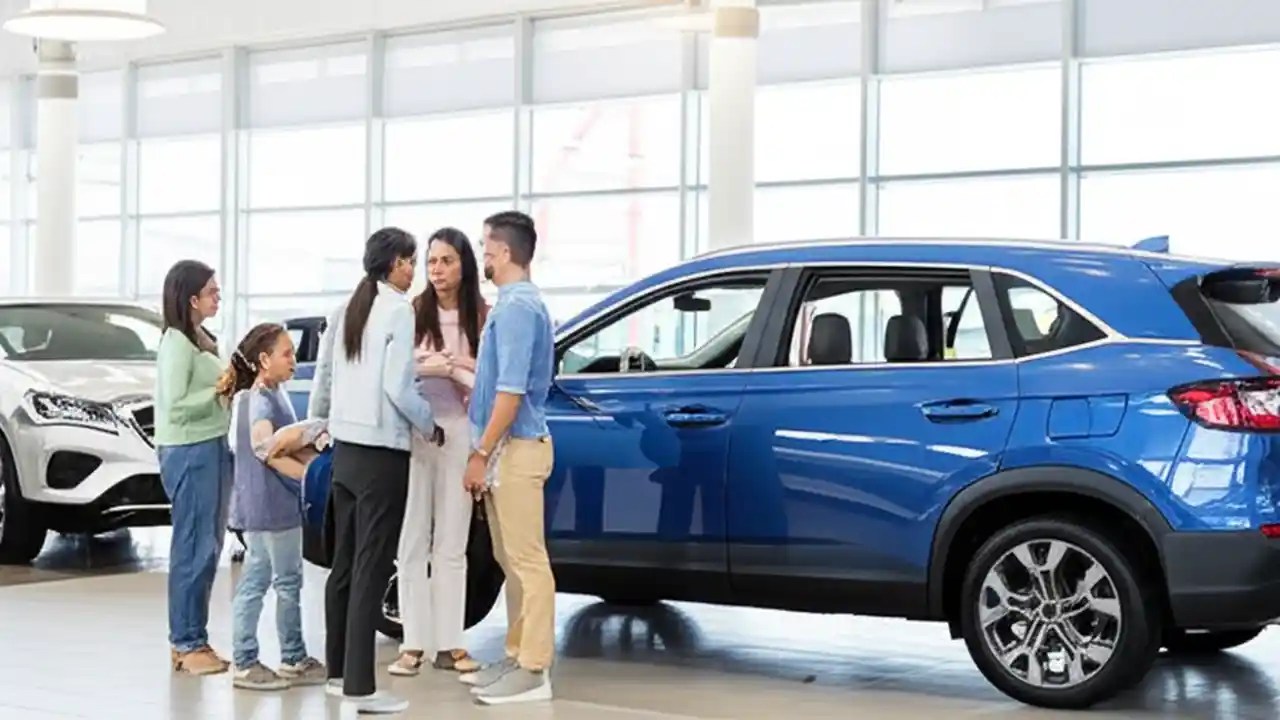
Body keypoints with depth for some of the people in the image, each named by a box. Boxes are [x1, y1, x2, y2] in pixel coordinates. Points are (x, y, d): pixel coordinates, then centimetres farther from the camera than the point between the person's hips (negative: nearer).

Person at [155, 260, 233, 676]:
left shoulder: (202, 339, 16)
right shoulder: (176, 343, -12)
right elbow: (176, 407, -18)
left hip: (214, 447, 9)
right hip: (189, 452, -9)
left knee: (208, 547, 10)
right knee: (193, 548, -6)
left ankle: (192, 638, 16)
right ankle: (186, 644, -1)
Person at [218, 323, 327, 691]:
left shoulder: (273, 395, 13)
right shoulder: (260, 400, -16)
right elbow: (267, 450, -27)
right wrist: (310, 473, -30)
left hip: (276, 503, 9)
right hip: (270, 504, -9)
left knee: (255, 581, 10)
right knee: (287, 581, 2)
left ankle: (245, 663, 14)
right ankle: (293, 660, 13)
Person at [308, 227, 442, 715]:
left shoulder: (346, 310, 9)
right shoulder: (398, 311, -12)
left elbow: (323, 376, 14)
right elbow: (398, 388, -18)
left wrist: (315, 422, 29)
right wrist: (430, 428, -2)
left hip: (344, 450, 8)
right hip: (381, 454, -8)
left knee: (344, 563, 14)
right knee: (371, 568, -5)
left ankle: (338, 670, 22)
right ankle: (360, 685, -4)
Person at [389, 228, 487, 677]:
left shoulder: (482, 316, 1)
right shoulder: (413, 312, 1)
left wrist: (454, 369, -16)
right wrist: (425, 368, -19)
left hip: (459, 431, 0)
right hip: (412, 430, 0)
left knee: (452, 544, 6)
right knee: (413, 541, 1)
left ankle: (448, 644, 10)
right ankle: (413, 644, 5)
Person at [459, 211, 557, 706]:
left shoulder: (518, 306, -15)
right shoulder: (515, 303, 16)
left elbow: (512, 390, -21)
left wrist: (481, 453, -19)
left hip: (515, 447, -10)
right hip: (506, 447, 10)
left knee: (527, 561, -7)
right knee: (512, 560, 13)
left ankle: (533, 670, -5)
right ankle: (518, 658, 20)